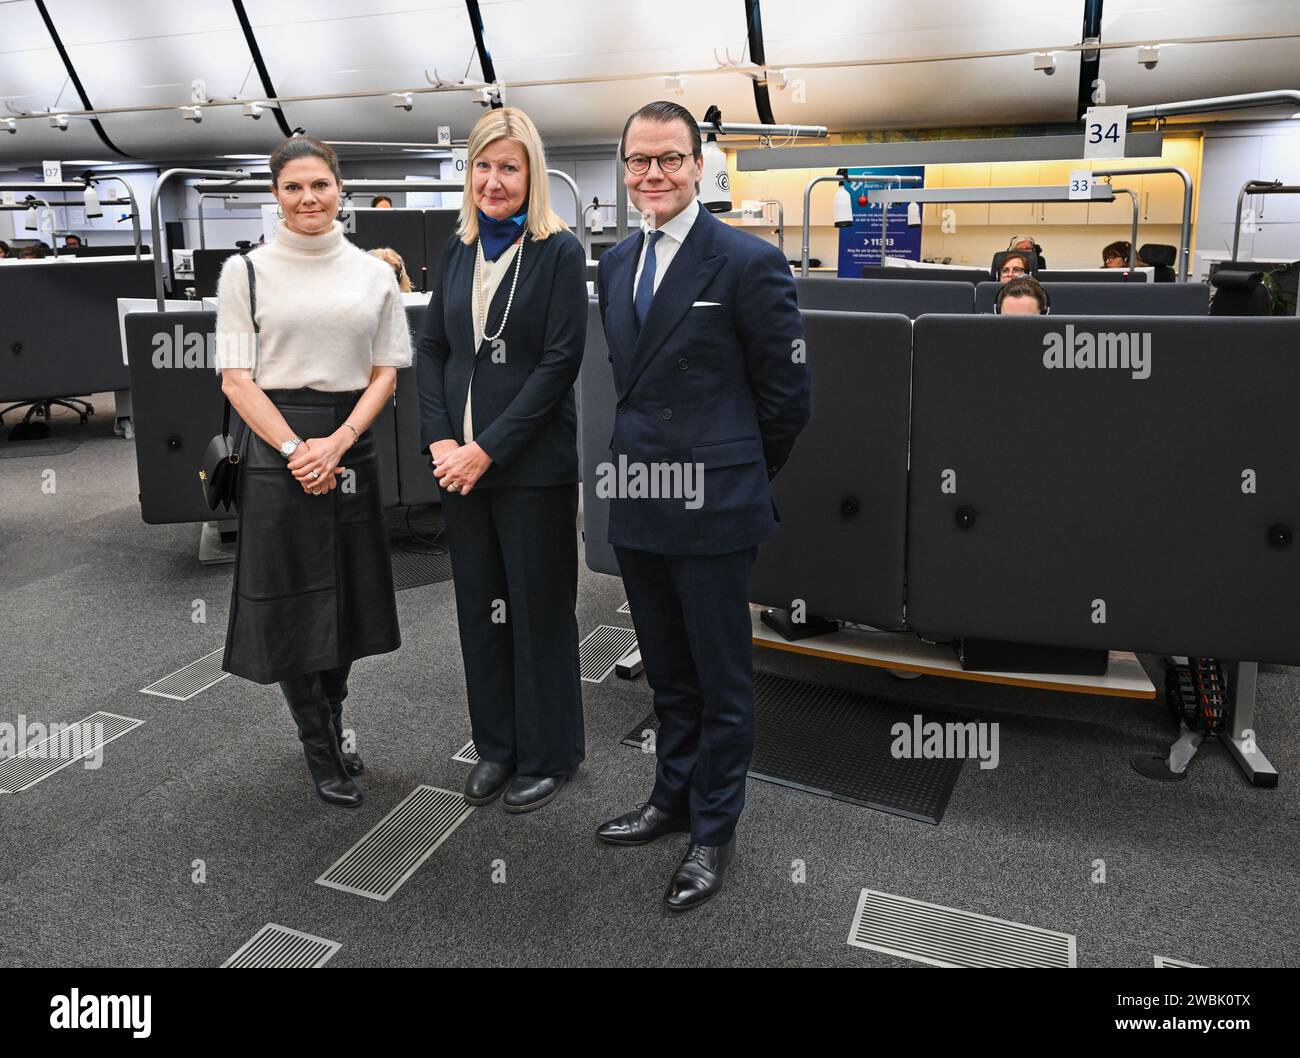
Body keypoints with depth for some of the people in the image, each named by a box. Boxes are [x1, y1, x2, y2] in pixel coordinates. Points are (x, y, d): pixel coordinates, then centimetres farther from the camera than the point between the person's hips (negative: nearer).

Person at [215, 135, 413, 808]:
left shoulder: (374, 273, 6)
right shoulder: (246, 271, 0)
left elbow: (385, 373, 3)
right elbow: (235, 378, -3)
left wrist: (338, 442, -11)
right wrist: (294, 448, -15)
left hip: (351, 444, 2)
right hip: (276, 446, -2)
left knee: (347, 593, 10)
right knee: (289, 598, 3)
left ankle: (332, 717, 34)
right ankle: (323, 752, 18)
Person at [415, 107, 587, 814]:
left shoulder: (559, 251, -6)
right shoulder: (459, 249, 11)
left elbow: (560, 362, -12)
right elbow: (431, 347, 11)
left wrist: (488, 448, -15)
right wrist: (440, 439, -4)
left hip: (532, 463, -5)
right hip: (459, 460, 6)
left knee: (540, 610, 5)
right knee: (479, 605, 13)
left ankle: (549, 755, 22)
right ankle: (496, 745, 30)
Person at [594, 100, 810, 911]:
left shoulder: (750, 262, -10)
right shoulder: (616, 264, 11)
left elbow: (787, 392, -6)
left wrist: (735, 472, 2)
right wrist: (635, 458, 13)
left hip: (714, 507, -6)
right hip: (637, 503, 6)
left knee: (722, 677, 8)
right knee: (668, 671, 20)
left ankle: (714, 831, 25)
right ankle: (673, 797, 38)